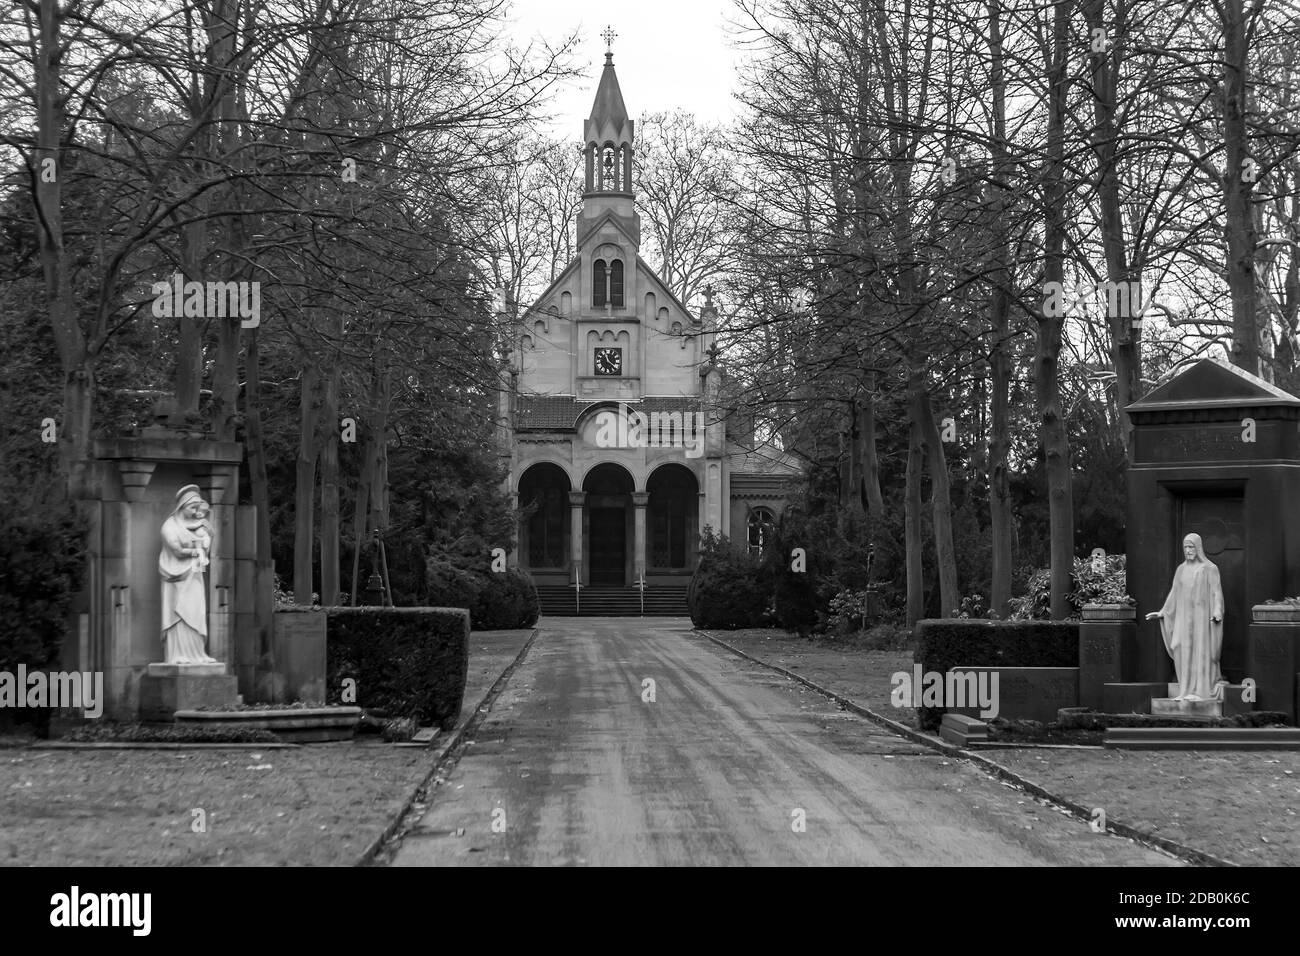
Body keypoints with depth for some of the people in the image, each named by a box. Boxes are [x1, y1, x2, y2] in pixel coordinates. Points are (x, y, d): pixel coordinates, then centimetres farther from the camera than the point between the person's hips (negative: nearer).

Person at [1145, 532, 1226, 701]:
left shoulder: (1210, 568, -1)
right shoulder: (1181, 570, 14)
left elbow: (1216, 592, -6)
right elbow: (1174, 594, 16)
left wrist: (1217, 612, -22)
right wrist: (1162, 612, 10)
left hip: (1202, 616, -5)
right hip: (1183, 616, 5)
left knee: (1201, 652, -6)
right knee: (1183, 653, -1)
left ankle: (1202, 691, -5)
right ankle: (1188, 691, 1)